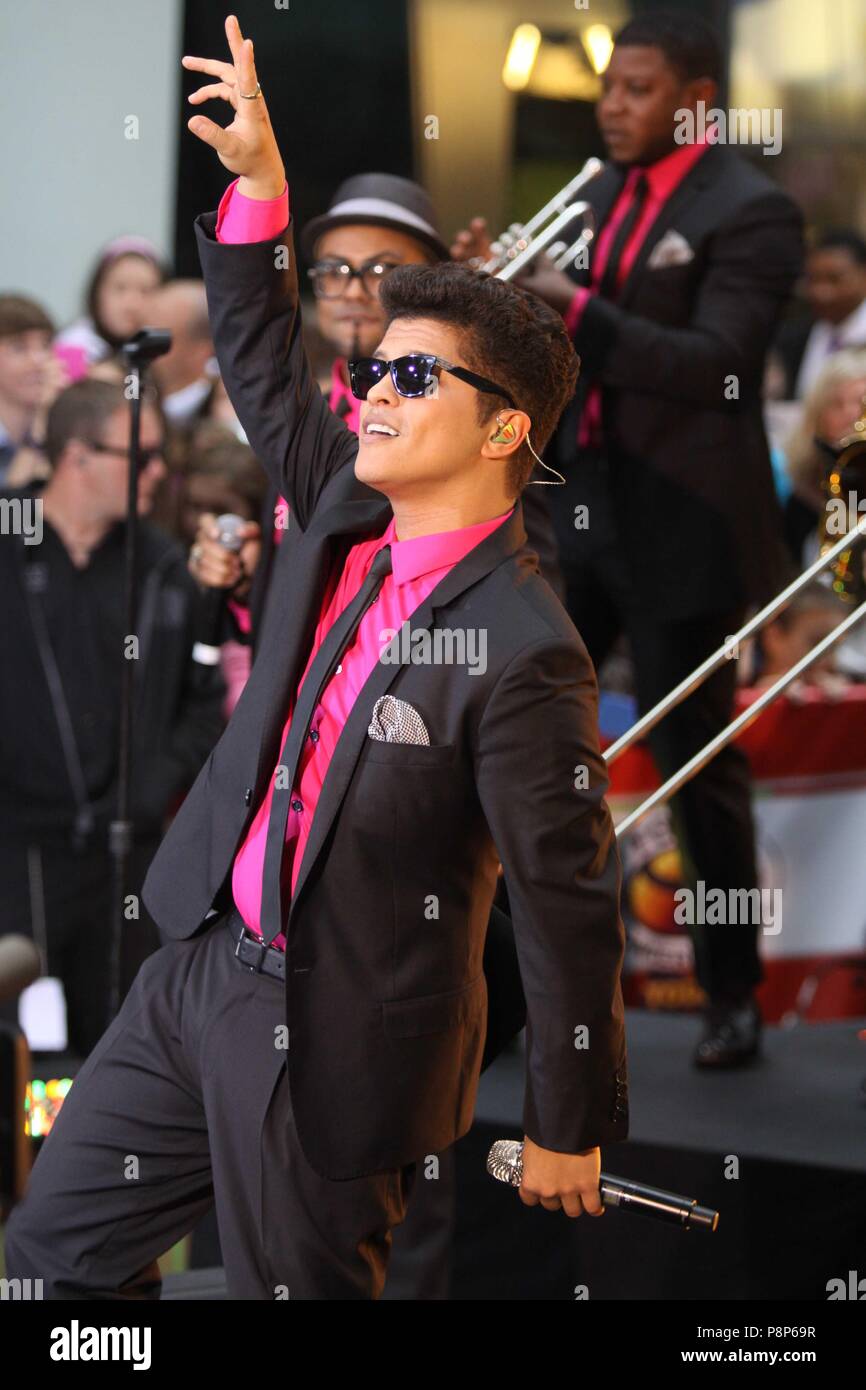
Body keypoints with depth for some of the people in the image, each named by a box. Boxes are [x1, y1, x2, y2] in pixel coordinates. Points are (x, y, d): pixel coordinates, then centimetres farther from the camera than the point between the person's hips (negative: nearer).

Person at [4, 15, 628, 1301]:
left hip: (332, 1043, -8)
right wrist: (259, 183, 3)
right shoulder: (352, 519, 2)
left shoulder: (523, 652, -21)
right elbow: (265, 373, 16)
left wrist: (570, 1130, -12)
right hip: (201, 969, 8)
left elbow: (568, 906, -17)